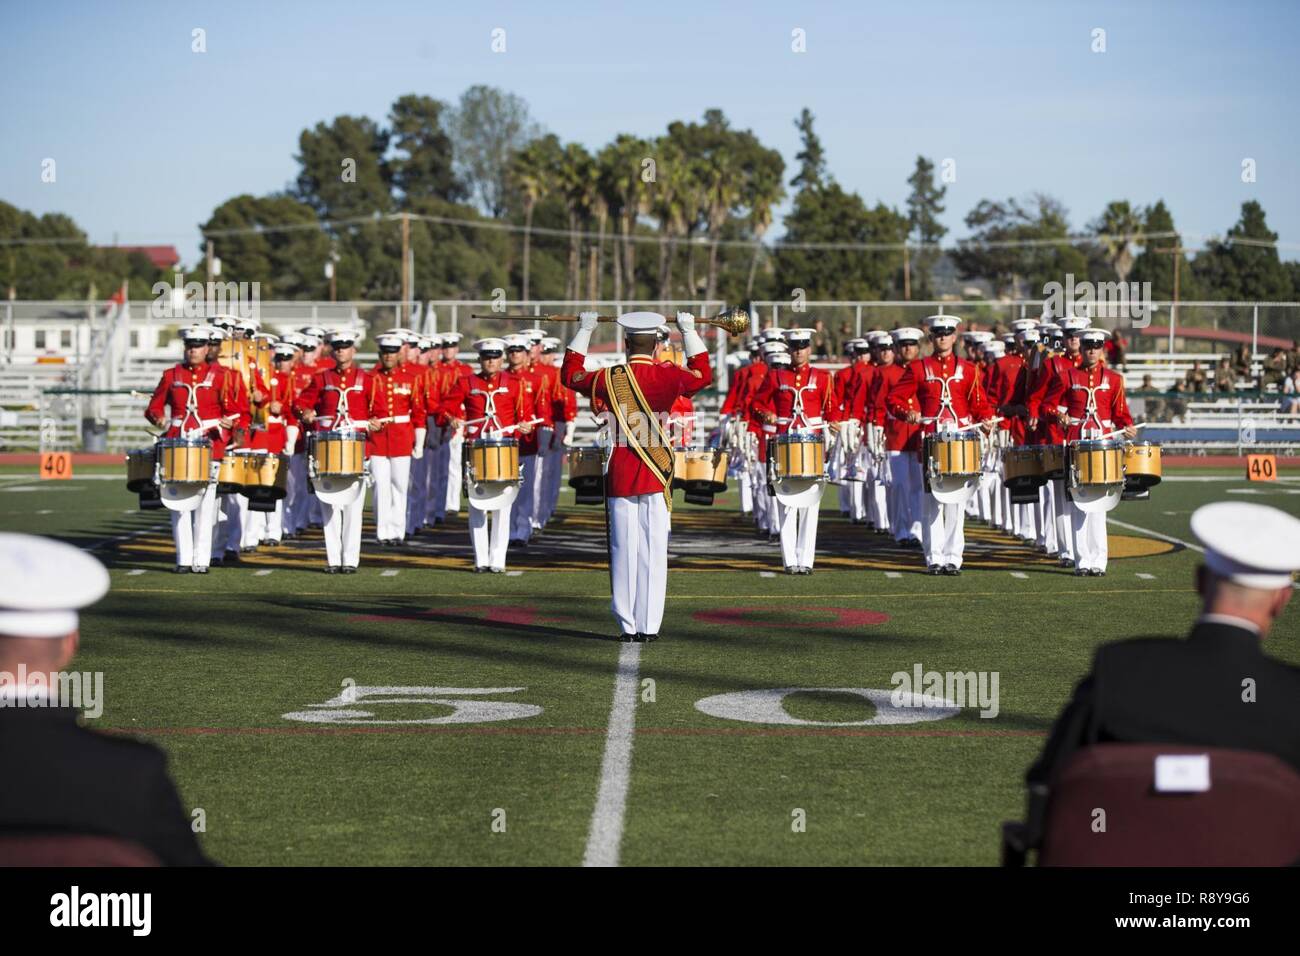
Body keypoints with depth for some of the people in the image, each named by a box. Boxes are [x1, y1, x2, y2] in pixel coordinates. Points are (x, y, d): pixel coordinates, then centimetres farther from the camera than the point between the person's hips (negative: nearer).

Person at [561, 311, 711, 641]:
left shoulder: (609, 378, -4)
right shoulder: (668, 376, -5)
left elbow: (570, 375, 16)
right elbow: (703, 374, 18)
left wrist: (584, 331, 25)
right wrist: (688, 331, 26)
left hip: (620, 475, 0)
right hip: (656, 476, 0)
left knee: (624, 550, 5)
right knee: (654, 550, 3)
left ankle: (628, 625, 6)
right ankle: (649, 625, 2)